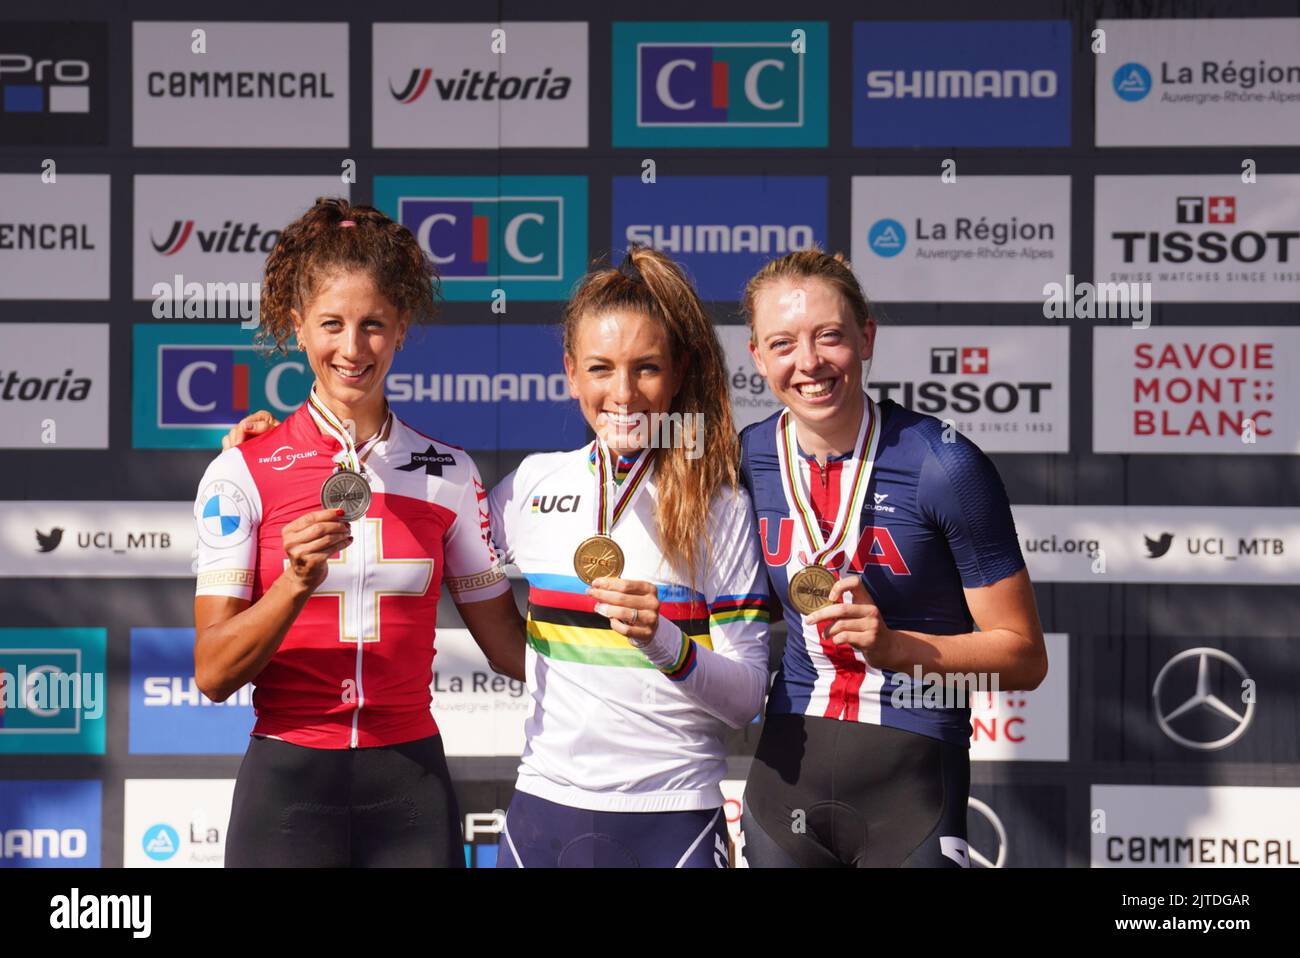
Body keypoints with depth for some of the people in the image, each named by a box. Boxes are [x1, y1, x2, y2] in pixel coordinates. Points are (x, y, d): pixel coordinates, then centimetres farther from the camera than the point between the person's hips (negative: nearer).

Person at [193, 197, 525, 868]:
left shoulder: (448, 473, 5)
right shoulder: (242, 473, -2)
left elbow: (508, 642, 10)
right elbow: (213, 674, -7)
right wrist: (297, 584, -21)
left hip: (411, 784, 2)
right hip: (288, 780, -2)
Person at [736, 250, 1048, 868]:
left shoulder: (943, 465, -13)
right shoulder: (745, 461, 0)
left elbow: (1023, 657, -9)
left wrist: (893, 645, -21)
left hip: (909, 781, -4)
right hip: (785, 770, 4)